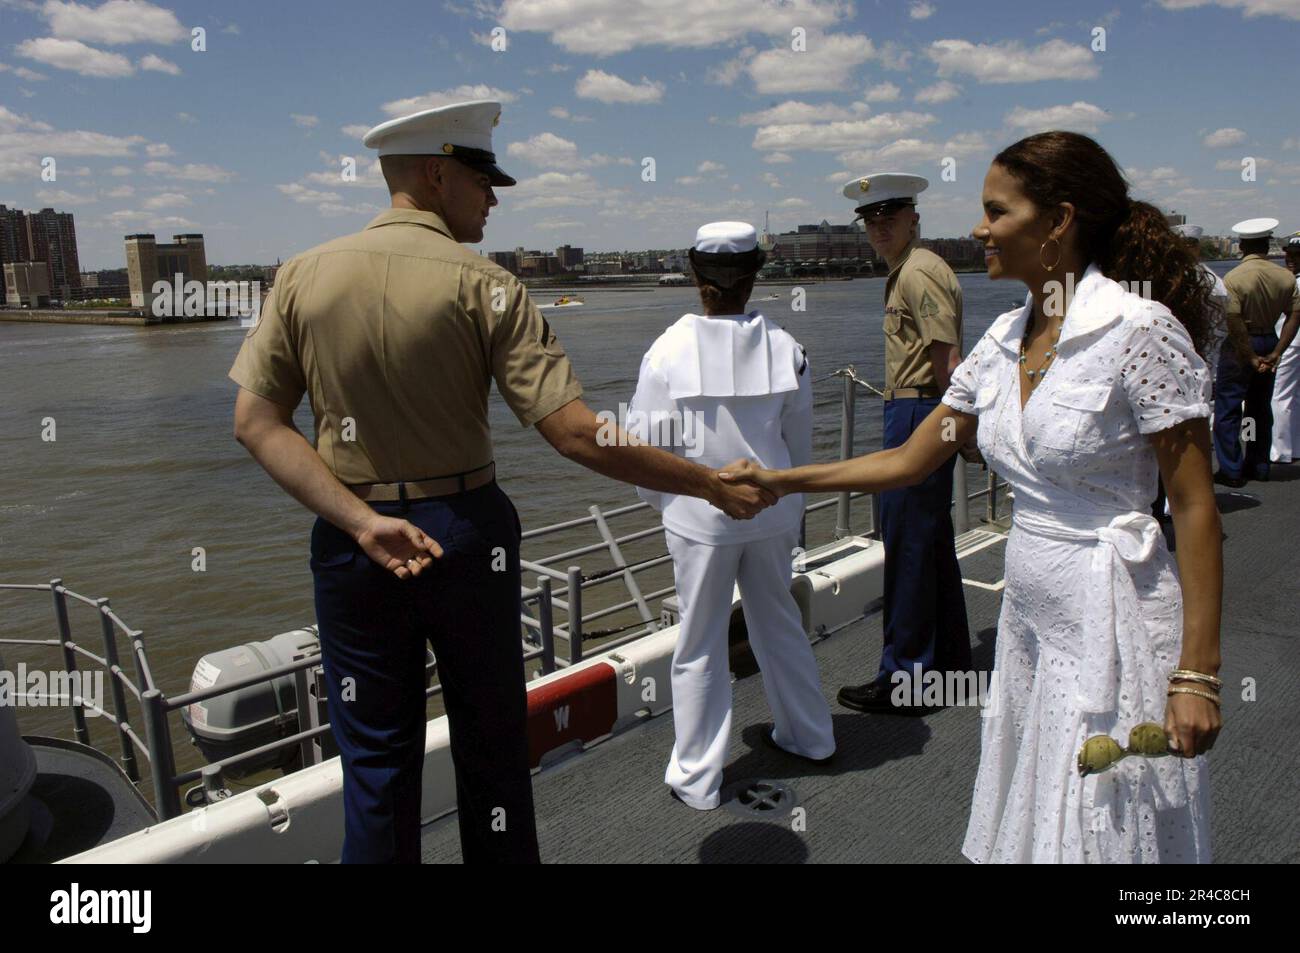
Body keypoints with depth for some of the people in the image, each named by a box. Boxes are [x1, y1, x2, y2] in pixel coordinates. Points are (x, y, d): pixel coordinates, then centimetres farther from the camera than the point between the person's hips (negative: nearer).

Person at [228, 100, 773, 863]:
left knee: (375, 752, 16)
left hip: (350, 542, 3)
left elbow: (257, 420, -6)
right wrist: (710, 484, -12)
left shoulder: (303, 275, -1)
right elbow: (575, 434, -19)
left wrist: (360, 521, -12)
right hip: (466, 532, -2)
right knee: (489, 741, 18)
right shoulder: (483, 286, -11)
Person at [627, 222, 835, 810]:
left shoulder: (668, 350, -14)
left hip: (700, 517, -3)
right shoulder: (784, 347, -6)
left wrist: (656, 496, 12)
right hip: (772, 512, 3)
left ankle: (696, 779, 21)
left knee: (700, 644, 9)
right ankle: (809, 737, 41)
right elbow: (800, 440, 4)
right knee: (779, 625, 22)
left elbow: (646, 442, -8)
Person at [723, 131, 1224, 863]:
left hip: (1115, 622, -6)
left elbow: (1196, 509, -13)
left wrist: (1197, 674, -16)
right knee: (1031, 827, 18)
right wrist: (781, 481, 8)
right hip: (1031, 614, 7)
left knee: (1107, 834, 6)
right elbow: (911, 460, 11)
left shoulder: (1140, 331, -14)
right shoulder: (1003, 342, 6)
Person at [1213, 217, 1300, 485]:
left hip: (1240, 346, -6)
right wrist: (1276, 353, -5)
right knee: (1261, 407, 17)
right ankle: (1259, 467, 25)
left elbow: (1234, 322, -21)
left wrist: (1251, 358, -14)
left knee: (1228, 408, 2)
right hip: (1269, 342, 6)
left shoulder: (1233, 278, -16)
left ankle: (1231, 471, 1)